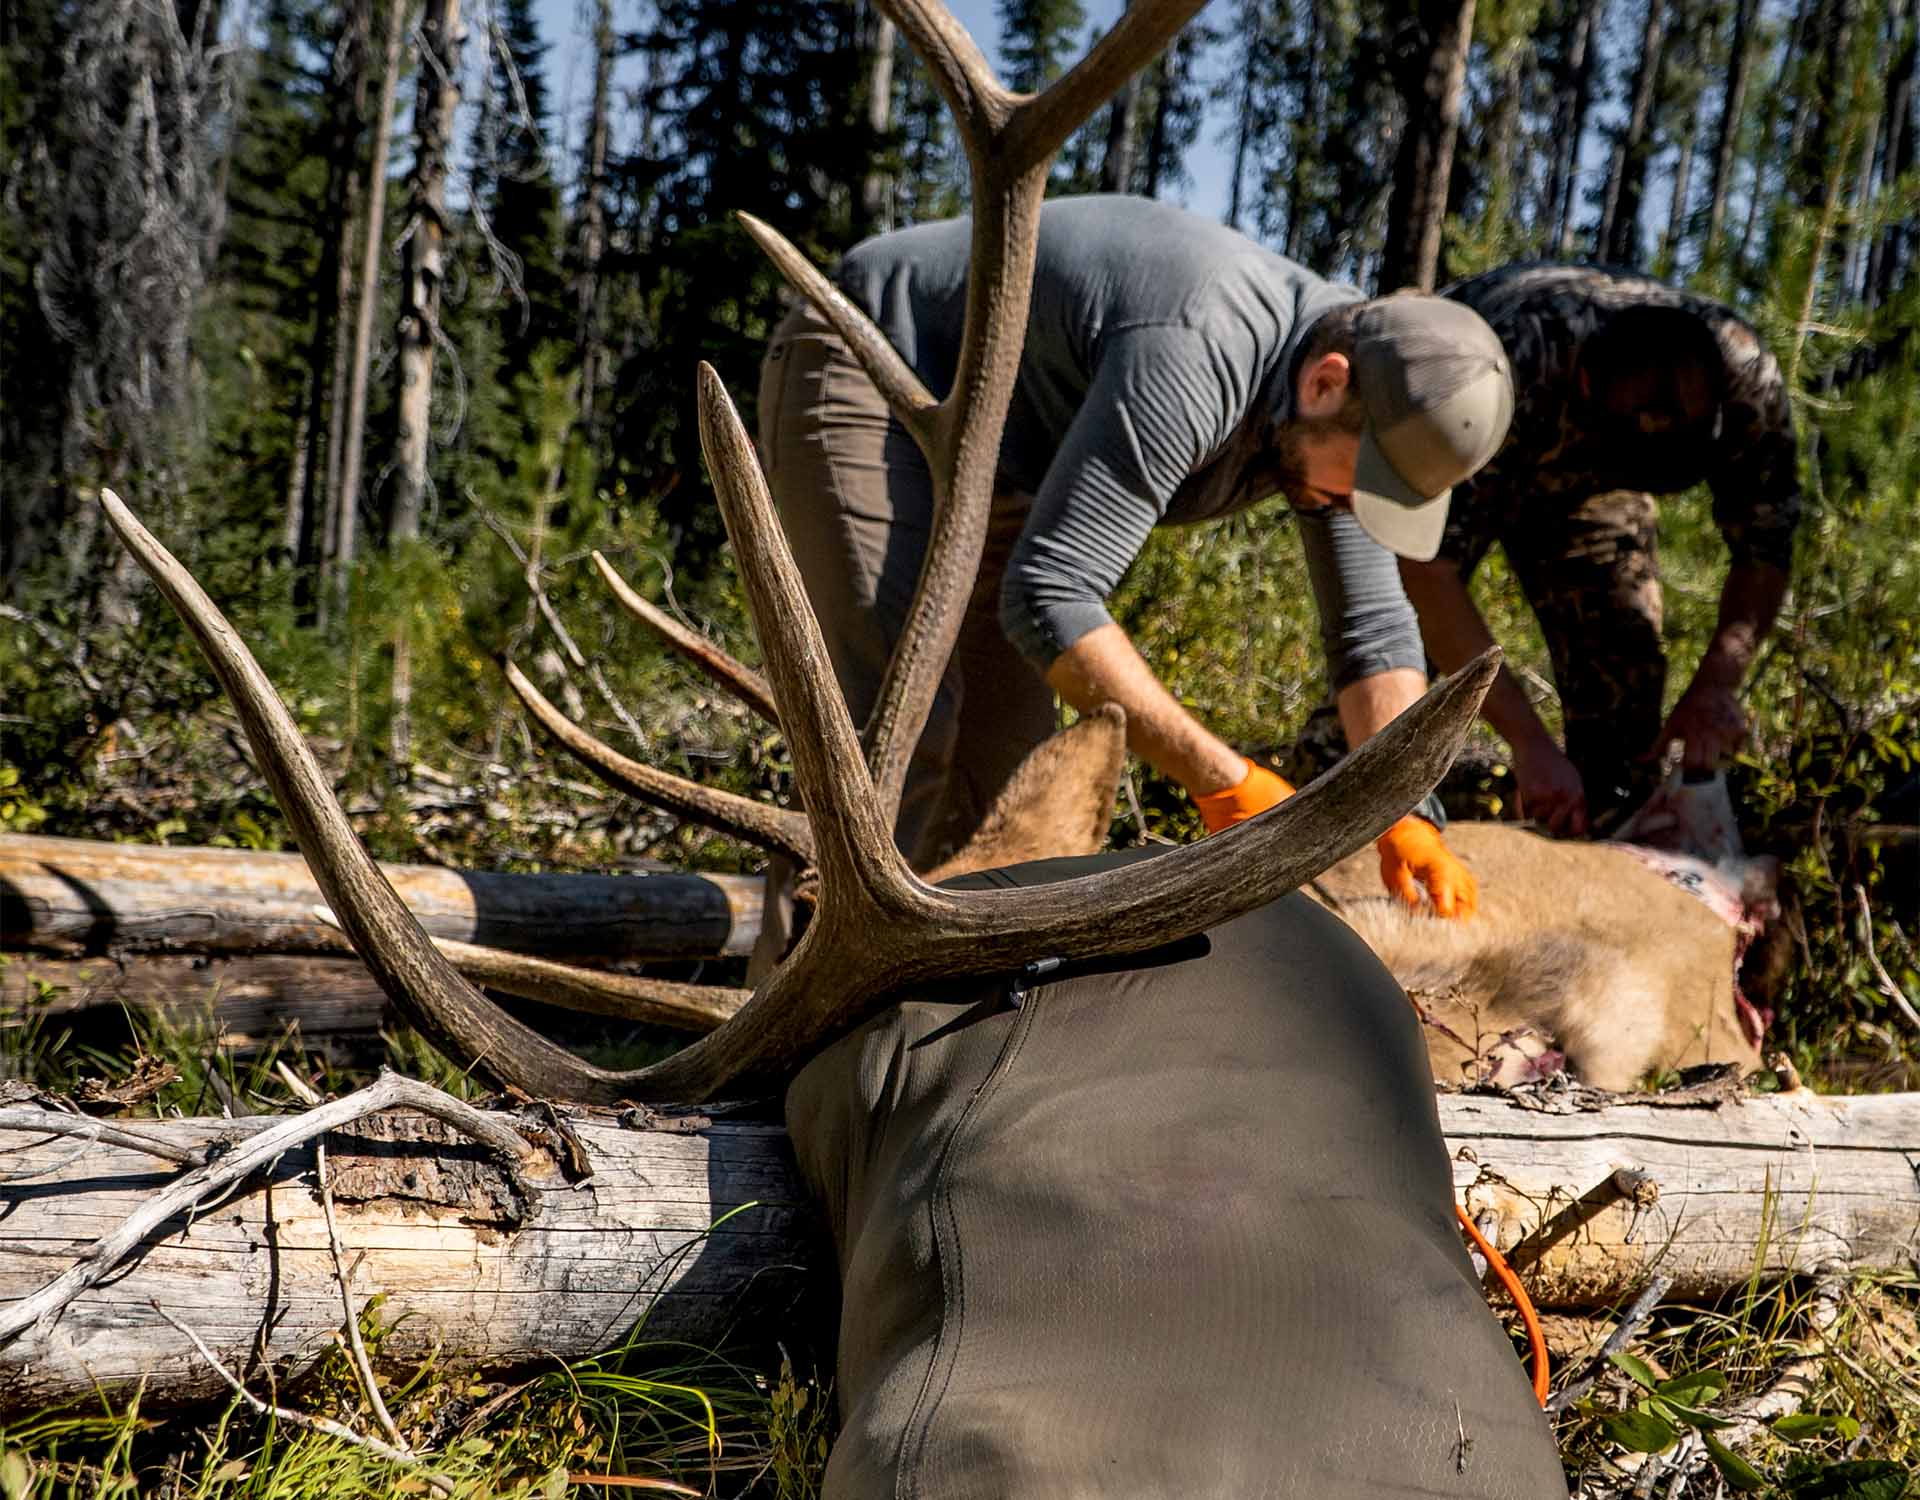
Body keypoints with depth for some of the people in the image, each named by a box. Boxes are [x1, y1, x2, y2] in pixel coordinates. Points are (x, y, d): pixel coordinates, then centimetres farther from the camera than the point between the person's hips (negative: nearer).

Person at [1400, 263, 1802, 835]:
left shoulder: (1745, 374, -32)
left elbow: (1764, 544, -17)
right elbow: (1428, 569, -47)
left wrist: (1717, 683, -33)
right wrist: (1530, 743, -50)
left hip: (1580, 476, 4)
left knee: (1626, 659, -8)